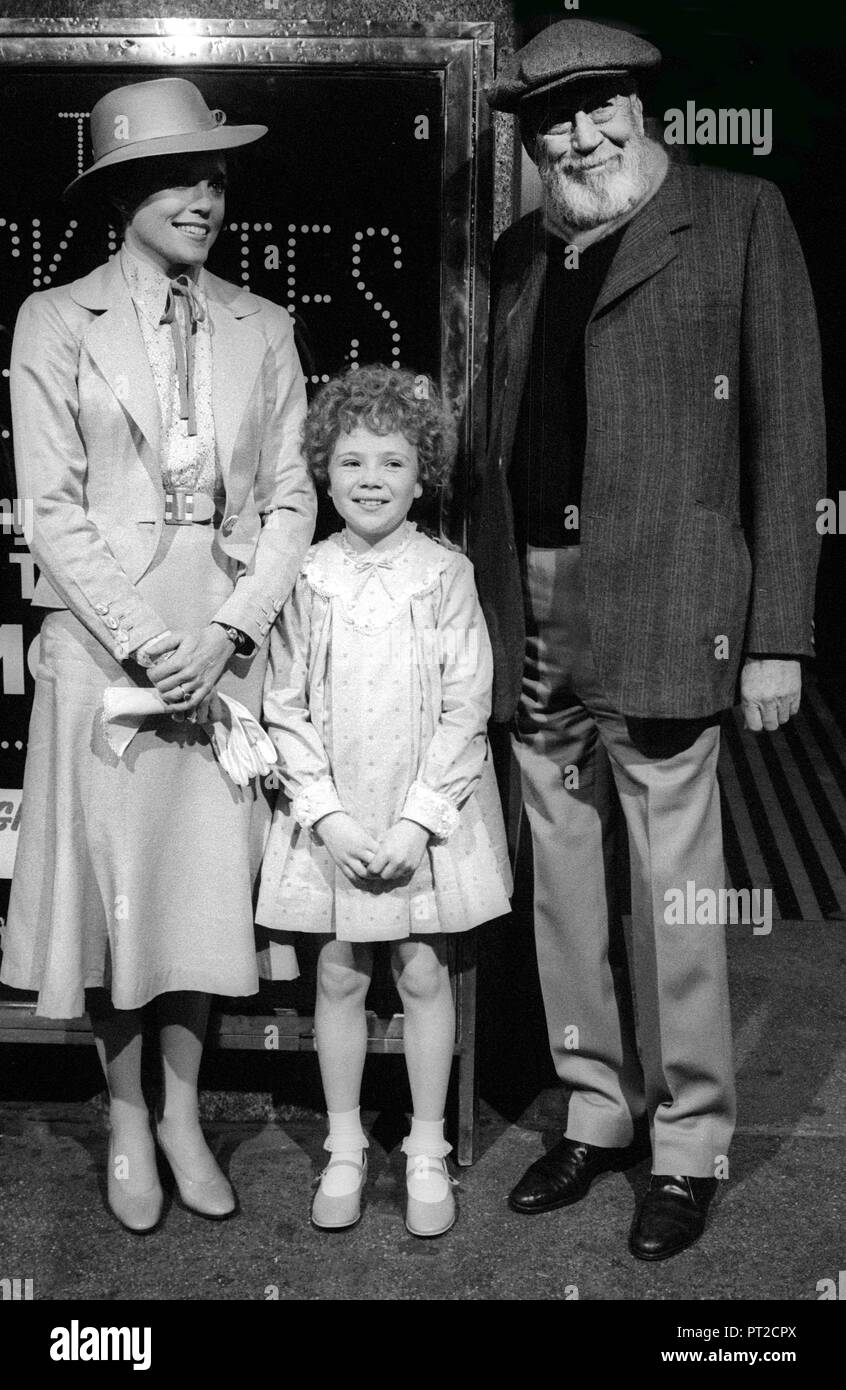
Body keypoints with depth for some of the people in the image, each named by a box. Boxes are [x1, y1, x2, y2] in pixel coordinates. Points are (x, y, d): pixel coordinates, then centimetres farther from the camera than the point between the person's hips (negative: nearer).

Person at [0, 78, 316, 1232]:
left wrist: (225, 632, -9)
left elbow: (290, 499, 3)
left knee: (208, 882, 7)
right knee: (111, 884, 5)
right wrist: (145, 642, -12)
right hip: (105, 645, -2)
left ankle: (184, 1113, 25)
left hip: (228, 646, 2)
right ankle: (126, 1122, 24)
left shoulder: (263, 328, 8)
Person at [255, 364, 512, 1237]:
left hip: (427, 812, -1)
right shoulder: (305, 581, -1)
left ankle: (427, 1152, 23)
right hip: (329, 816, 1)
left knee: (423, 973, 8)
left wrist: (418, 819, -13)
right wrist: (327, 814, -11)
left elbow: (465, 708, -7)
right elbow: (286, 710, -1)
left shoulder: (445, 576, -5)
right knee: (339, 975, 9)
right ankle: (345, 1148, 26)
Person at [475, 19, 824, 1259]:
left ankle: (690, 1143, 19)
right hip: (529, 615, 5)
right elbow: (500, 436, 16)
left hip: (658, 609, -5)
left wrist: (776, 634, -9)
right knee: (563, 884, 12)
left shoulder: (737, 216, 2)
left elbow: (787, 425, -3)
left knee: (672, 890, 1)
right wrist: (486, 608, 8)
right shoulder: (519, 253, 17)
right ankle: (597, 1111, 28)